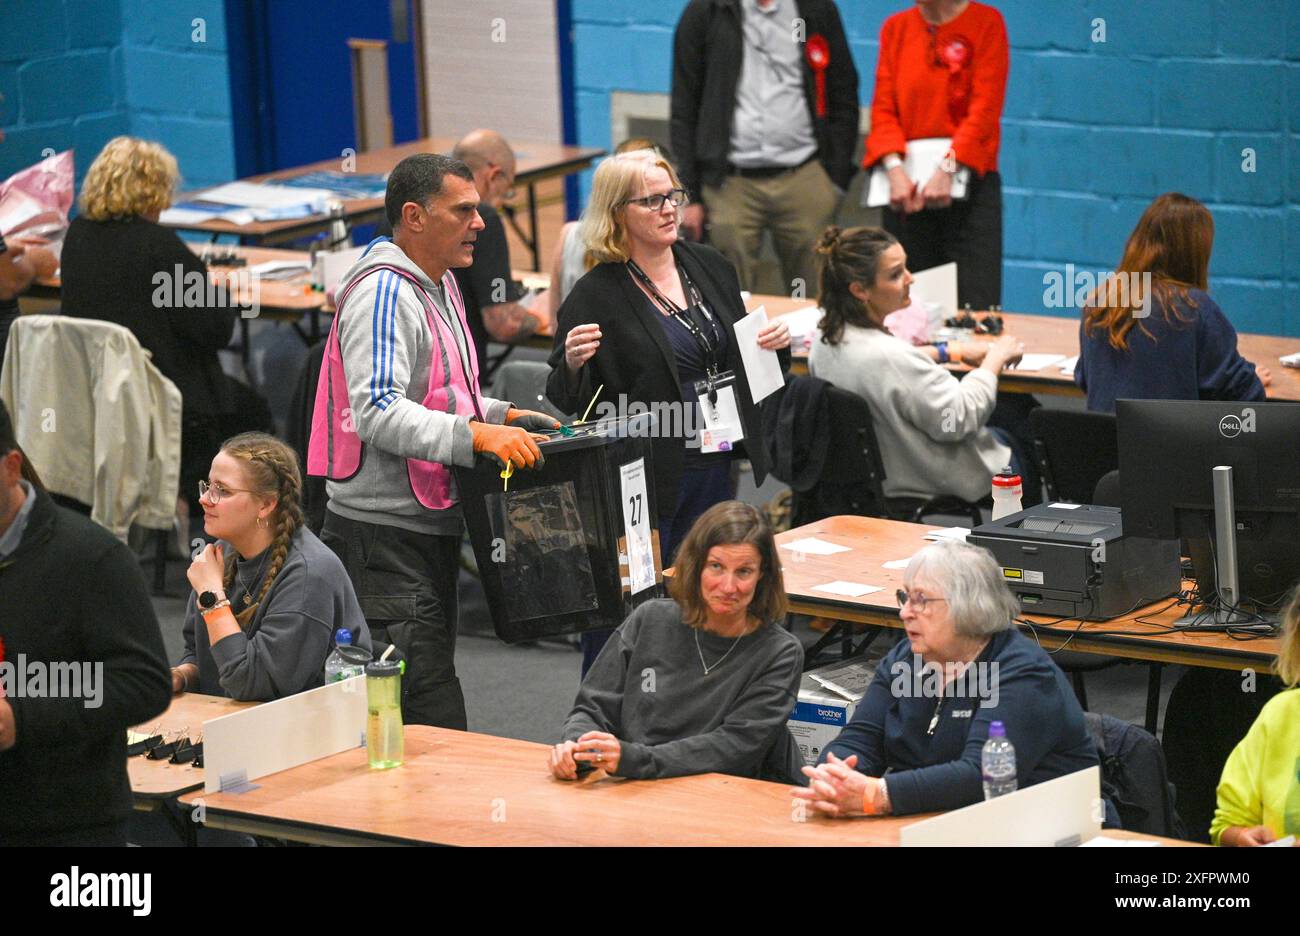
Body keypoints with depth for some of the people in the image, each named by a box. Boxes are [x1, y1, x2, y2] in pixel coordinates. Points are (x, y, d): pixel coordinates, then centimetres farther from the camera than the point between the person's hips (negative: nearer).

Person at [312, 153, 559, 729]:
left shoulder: (438, 285, 16)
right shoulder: (383, 293, -17)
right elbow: (377, 413, -29)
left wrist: (503, 416, 12)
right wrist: (478, 435, -36)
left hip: (431, 526, 11)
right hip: (385, 533, -11)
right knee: (433, 723, -14)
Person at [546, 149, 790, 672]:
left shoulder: (710, 267, 10)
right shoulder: (597, 295, -9)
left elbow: (738, 356, 23)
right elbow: (568, 404, -7)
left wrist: (774, 343, 2)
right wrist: (573, 364, -28)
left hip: (716, 469, 6)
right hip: (646, 477, -6)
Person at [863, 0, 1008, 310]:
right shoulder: (895, 27, 11)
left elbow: (985, 110, -8)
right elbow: (883, 107, 5)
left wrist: (947, 169, -19)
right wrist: (894, 168, -12)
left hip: (967, 178, -3)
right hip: (907, 190, 3)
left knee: (975, 307, -10)